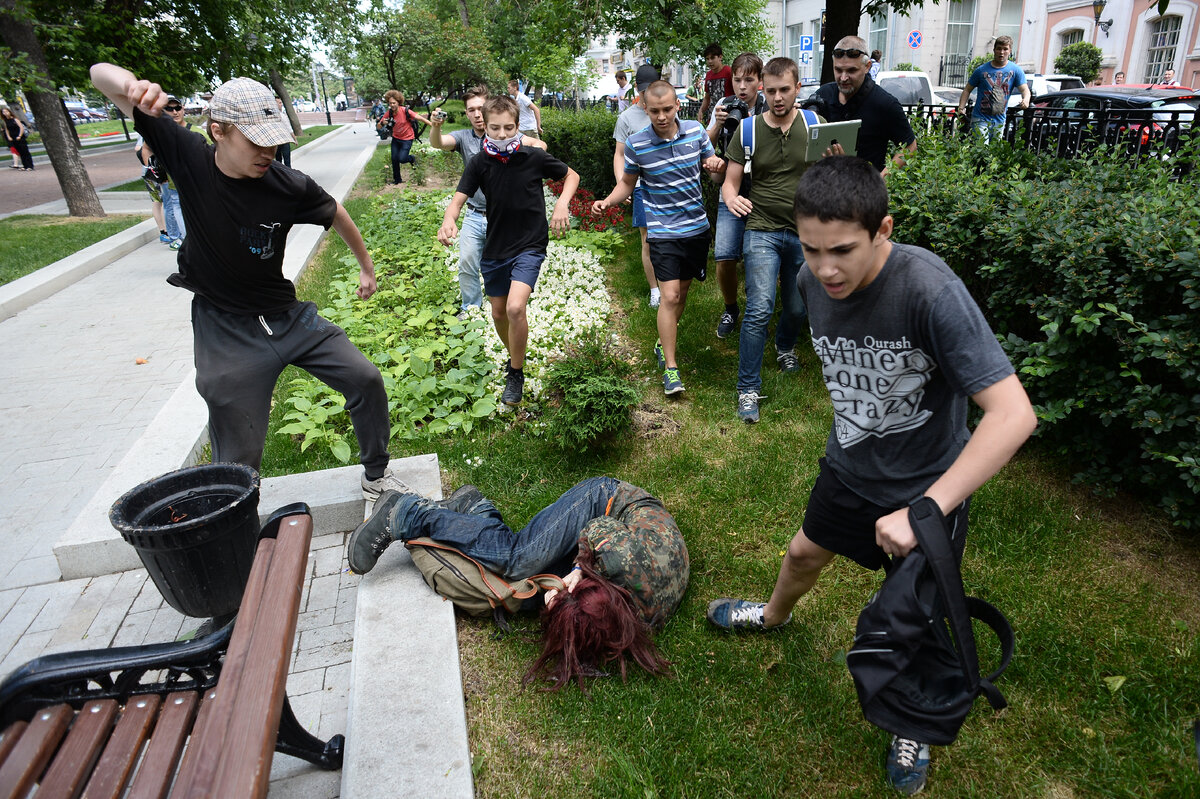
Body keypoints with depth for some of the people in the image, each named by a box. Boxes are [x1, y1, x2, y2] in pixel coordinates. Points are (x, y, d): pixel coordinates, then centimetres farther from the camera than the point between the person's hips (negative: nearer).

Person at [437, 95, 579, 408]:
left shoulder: (534, 157, -11)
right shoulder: (479, 163, -6)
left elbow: (571, 176, 4)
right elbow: (459, 198, -8)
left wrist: (562, 203, -15)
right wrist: (448, 221, -31)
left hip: (530, 245, -4)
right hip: (495, 247, 4)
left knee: (515, 308, -23)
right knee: (498, 314, 14)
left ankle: (516, 374, -1)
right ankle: (514, 357, 43)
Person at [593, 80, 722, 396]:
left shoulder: (695, 131, -2)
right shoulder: (636, 144, -9)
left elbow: (712, 161, 13)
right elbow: (627, 181, 5)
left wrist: (715, 163, -12)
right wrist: (607, 201, -14)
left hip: (697, 226, 4)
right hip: (663, 230, -4)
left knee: (683, 290, 14)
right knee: (669, 296, -11)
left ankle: (664, 343, 35)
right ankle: (670, 367, -2)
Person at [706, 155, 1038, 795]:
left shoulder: (930, 290, -34)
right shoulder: (813, 282, -15)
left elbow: (1013, 414, -37)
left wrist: (922, 511, -39)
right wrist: (853, 426, 12)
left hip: (928, 485, -5)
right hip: (847, 467, 5)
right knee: (805, 552, 25)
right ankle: (774, 617, 59)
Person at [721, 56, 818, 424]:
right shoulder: (749, 129, 0)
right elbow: (730, 182, 1)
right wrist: (732, 199, -23)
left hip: (805, 232, 3)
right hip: (762, 231, -2)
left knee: (797, 307, 13)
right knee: (760, 309, -16)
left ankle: (785, 347, 48)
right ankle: (748, 388, -5)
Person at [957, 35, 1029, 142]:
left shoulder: (1015, 71, 4)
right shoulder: (982, 70, 1)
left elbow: (1024, 89, -3)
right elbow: (967, 90, 7)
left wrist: (1026, 100, -26)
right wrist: (961, 107, -9)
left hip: (1000, 121, 3)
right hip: (980, 119, -3)